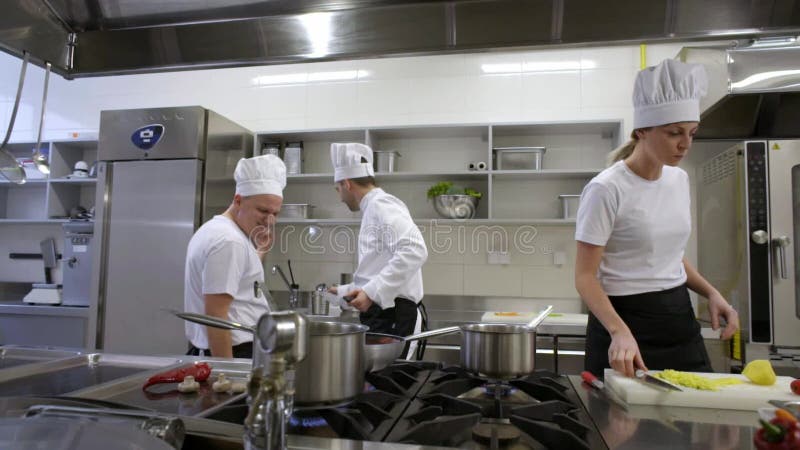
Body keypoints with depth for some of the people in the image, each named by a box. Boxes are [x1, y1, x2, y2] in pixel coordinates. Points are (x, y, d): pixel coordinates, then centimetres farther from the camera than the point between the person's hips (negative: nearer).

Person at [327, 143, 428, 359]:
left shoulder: (382, 205, -11)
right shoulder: (374, 210, 20)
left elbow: (414, 251, -27)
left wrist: (371, 292, -26)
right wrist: (345, 292, 36)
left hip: (392, 318, -9)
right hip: (382, 315, 9)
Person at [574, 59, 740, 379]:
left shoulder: (679, 179, 5)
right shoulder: (607, 189, -18)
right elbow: (586, 277, -18)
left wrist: (711, 293, 2)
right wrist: (619, 331, -32)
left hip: (679, 319, 7)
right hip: (626, 319, -7)